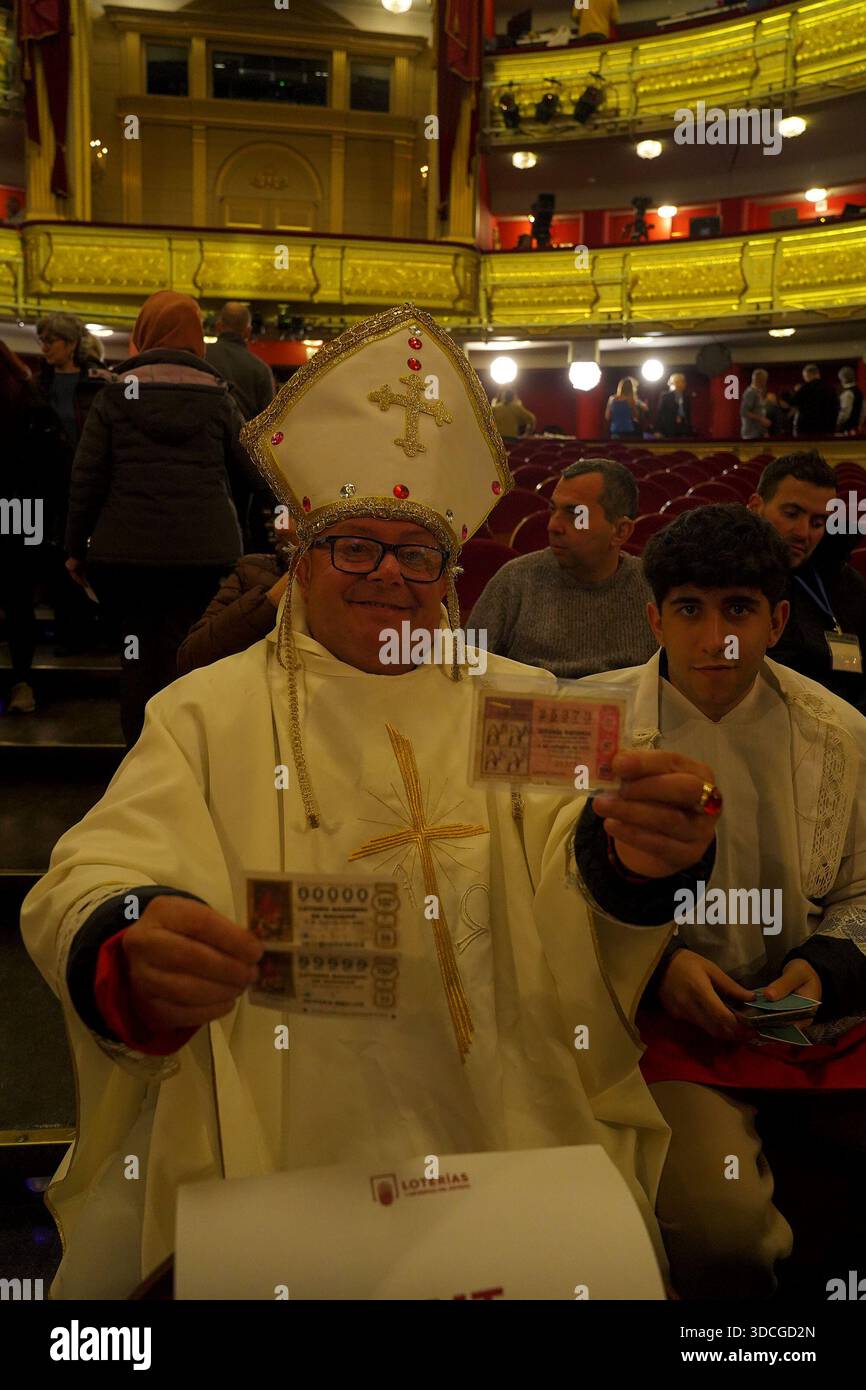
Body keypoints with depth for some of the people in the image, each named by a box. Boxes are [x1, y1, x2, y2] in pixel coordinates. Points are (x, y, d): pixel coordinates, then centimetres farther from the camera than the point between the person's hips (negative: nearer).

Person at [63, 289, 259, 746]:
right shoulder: (217, 396, 1)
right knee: (187, 654, 7)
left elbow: (86, 477, -1)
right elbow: (245, 465, 7)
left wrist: (76, 546, 8)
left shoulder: (117, 395, 0)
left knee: (139, 652, 12)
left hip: (127, 548, 0)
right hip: (204, 549, 0)